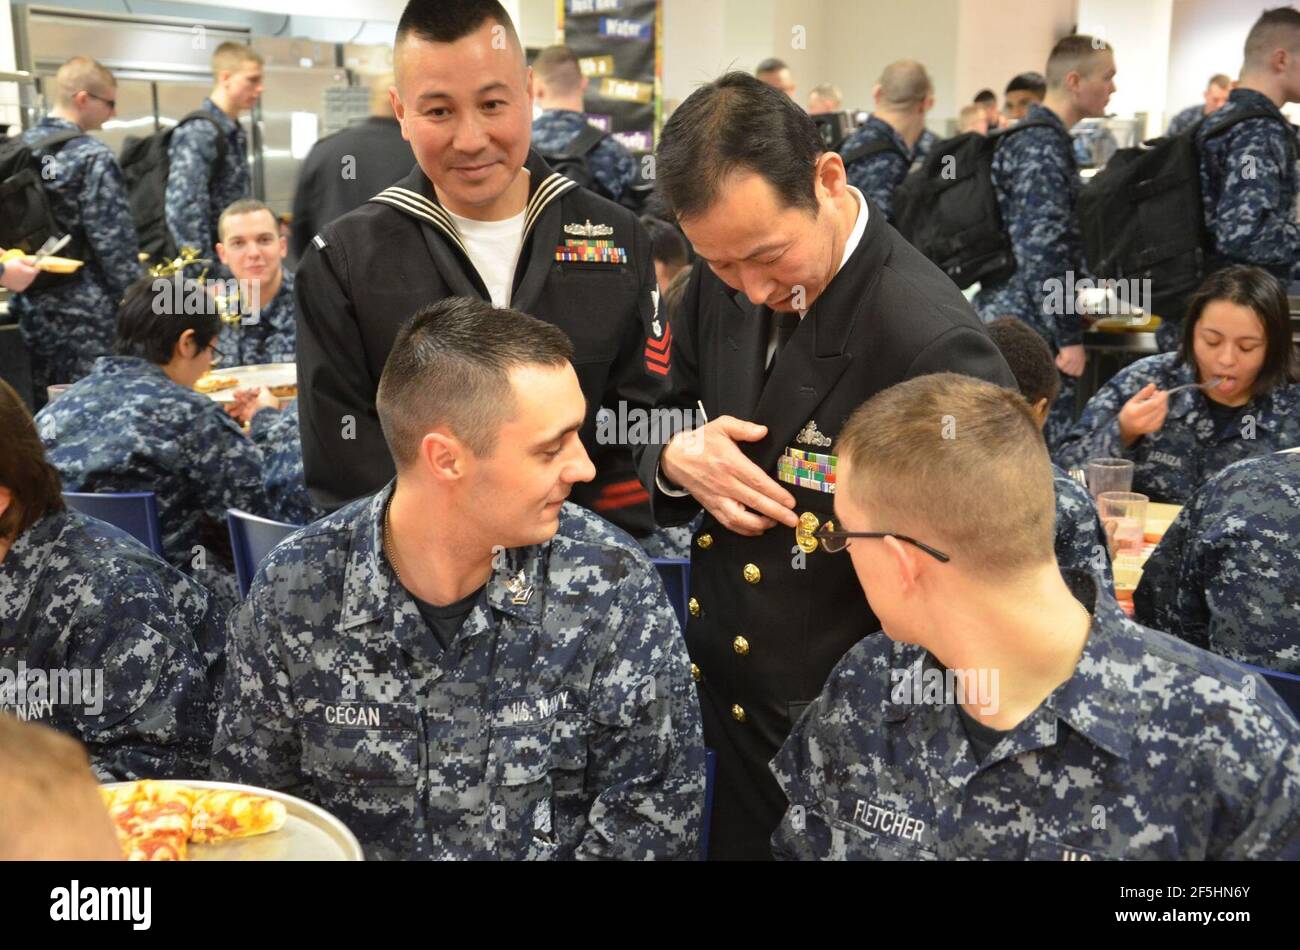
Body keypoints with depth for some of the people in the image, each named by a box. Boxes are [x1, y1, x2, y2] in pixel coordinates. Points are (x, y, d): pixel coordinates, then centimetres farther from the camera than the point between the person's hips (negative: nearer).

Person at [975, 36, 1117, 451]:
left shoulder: (1037, 135, 17)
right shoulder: (1044, 147, -14)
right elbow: (1042, 251, -21)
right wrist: (1069, 337, -19)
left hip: (1007, 319, 10)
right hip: (1029, 328, -10)